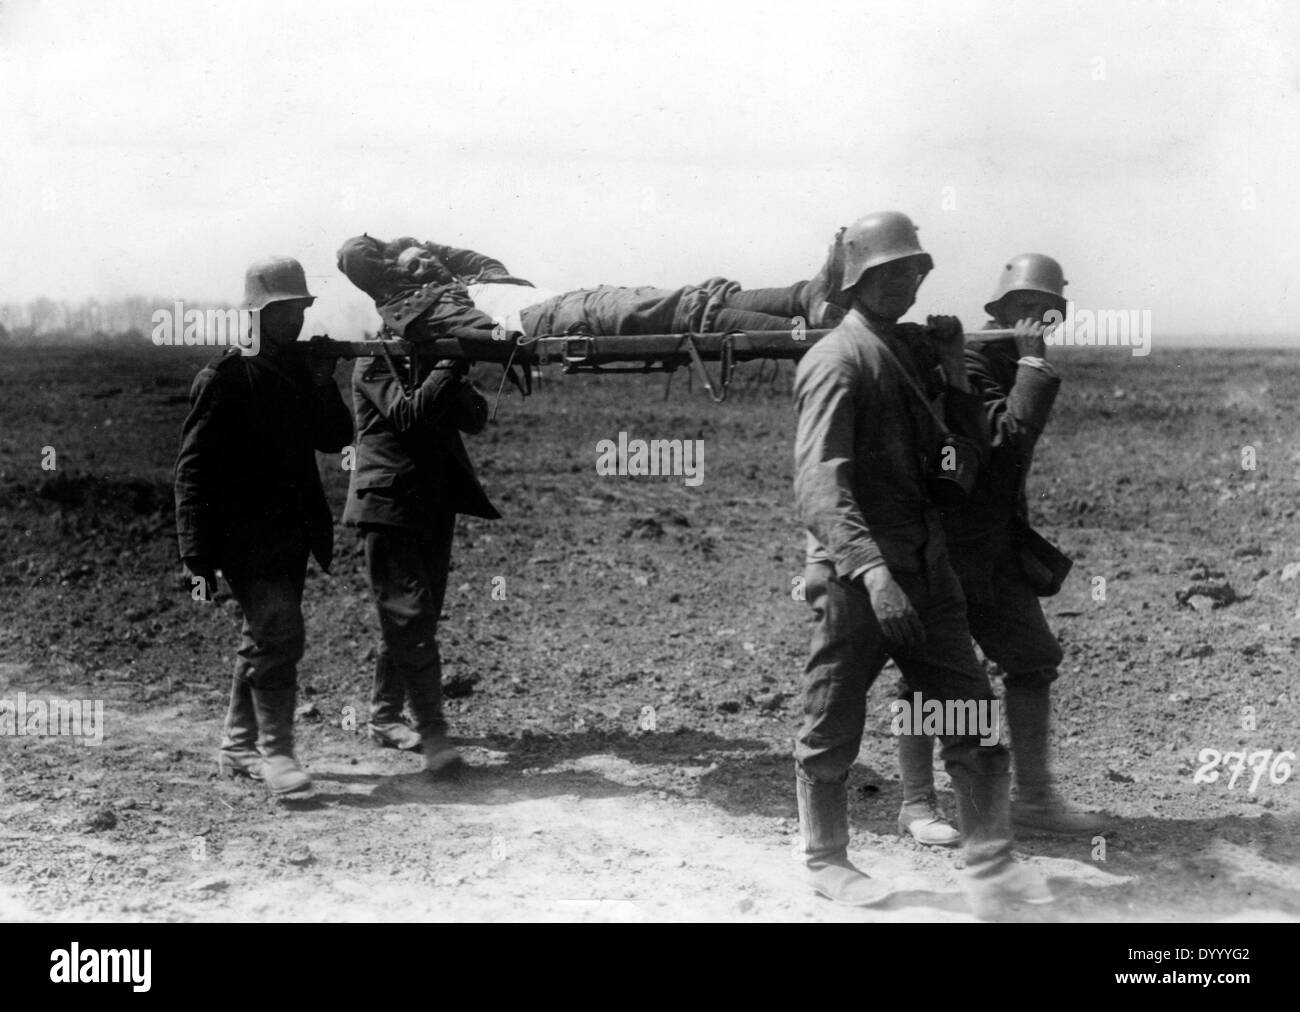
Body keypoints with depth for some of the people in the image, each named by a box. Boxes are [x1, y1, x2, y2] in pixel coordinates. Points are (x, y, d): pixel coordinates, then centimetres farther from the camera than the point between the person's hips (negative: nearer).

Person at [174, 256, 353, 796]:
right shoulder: (225, 377, -11)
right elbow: (193, 466, -12)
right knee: (278, 633, -17)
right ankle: (275, 752, -10)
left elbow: (336, 439, 9)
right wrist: (198, 554, -16)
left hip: (291, 533, 8)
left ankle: (239, 747, 27)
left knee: (265, 636, 15)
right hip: (246, 536, -8)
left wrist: (323, 386, -9)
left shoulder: (302, 368, 11)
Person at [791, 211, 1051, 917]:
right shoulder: (838, 361, -12)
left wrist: (953, 368, 0)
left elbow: (974, 450, 14)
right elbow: (819, 480, -25)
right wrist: (870, 569, -38)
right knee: (832, 732, 7)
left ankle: (989, 869, 12)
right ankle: (825, 862, 25)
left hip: (925, 571, 7)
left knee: (975, 718, 5)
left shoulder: (914, 349, 13)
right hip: (856, 580, -7)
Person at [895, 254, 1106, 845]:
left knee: (1034, 659, 8)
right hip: (941, 546, -8)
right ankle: (917, 805, 10)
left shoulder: (1022, 368, 11)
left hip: (994, 546, 9)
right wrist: (1034, 362, -21)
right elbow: (1011, 431, -27)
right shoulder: (969, 361, -15)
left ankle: (1035, 799, 17)